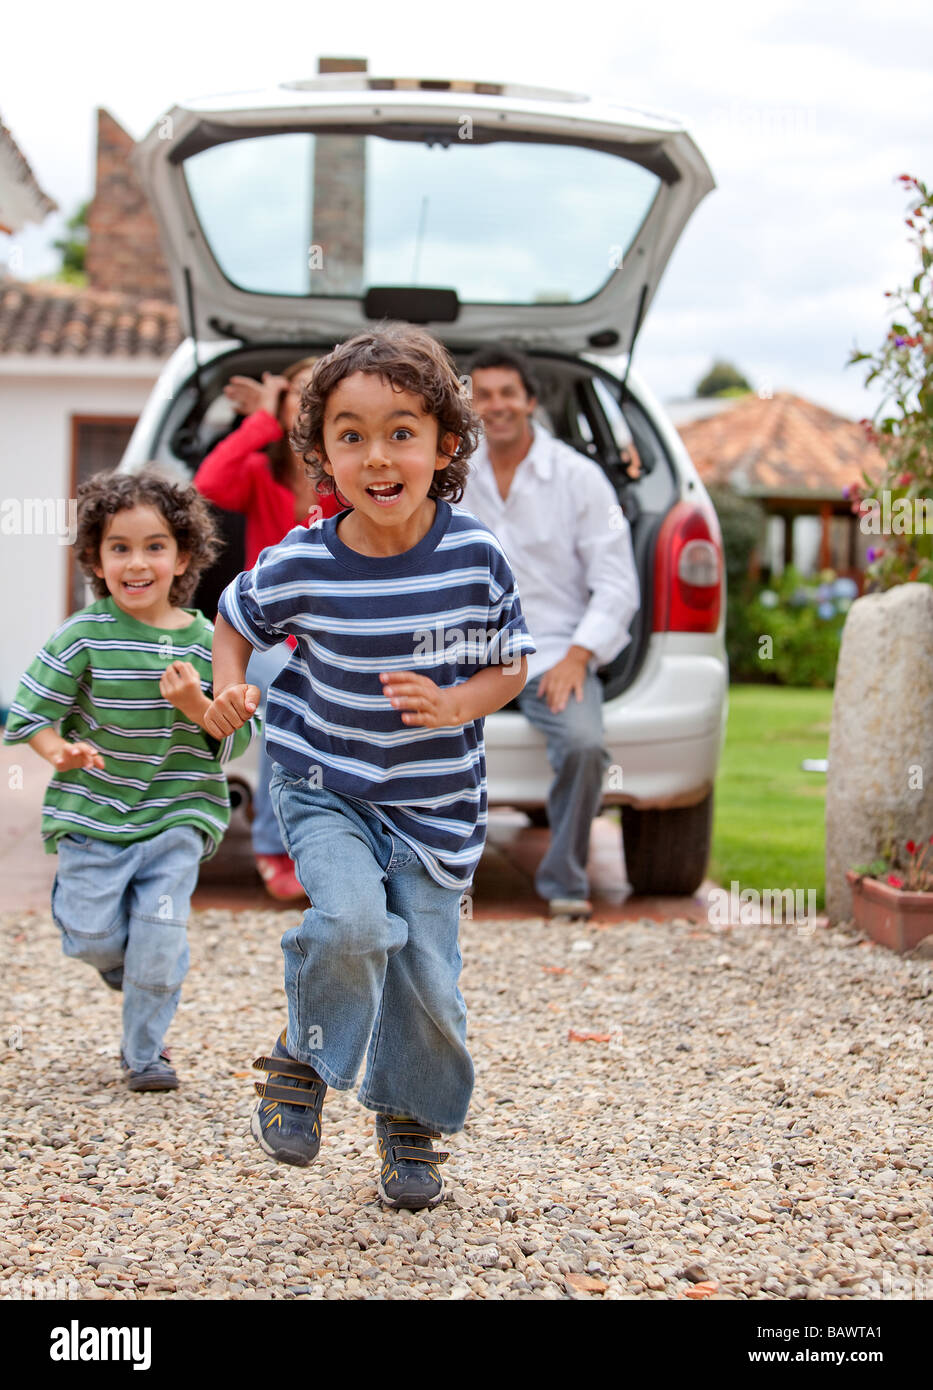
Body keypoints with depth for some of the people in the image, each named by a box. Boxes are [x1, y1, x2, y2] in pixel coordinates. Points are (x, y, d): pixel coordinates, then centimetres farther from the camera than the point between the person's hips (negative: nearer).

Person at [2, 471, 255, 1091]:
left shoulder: (206, 642, -4)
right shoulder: (84, 636, -10)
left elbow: (237, 740, 0)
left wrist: (197, 706, -20)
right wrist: (59, 751, -24)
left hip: (176, 816, 1)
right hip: (93, 813, -1)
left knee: (160, 940, -4)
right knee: (95, 941, 0)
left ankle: (145, 1051, 18)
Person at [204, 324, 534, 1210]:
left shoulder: (475, 557, -13)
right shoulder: (299, 566, -14)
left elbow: (510, 667, 0)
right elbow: (236, 618, 6)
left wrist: (451, 706, -19)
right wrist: (228, 688, -13)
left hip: (435, 805, 2)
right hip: (324, 788, -1)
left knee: (428, 983, 4)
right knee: (353, 919, -28)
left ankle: (412, 1127, 31)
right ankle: (301, 1068, 0)